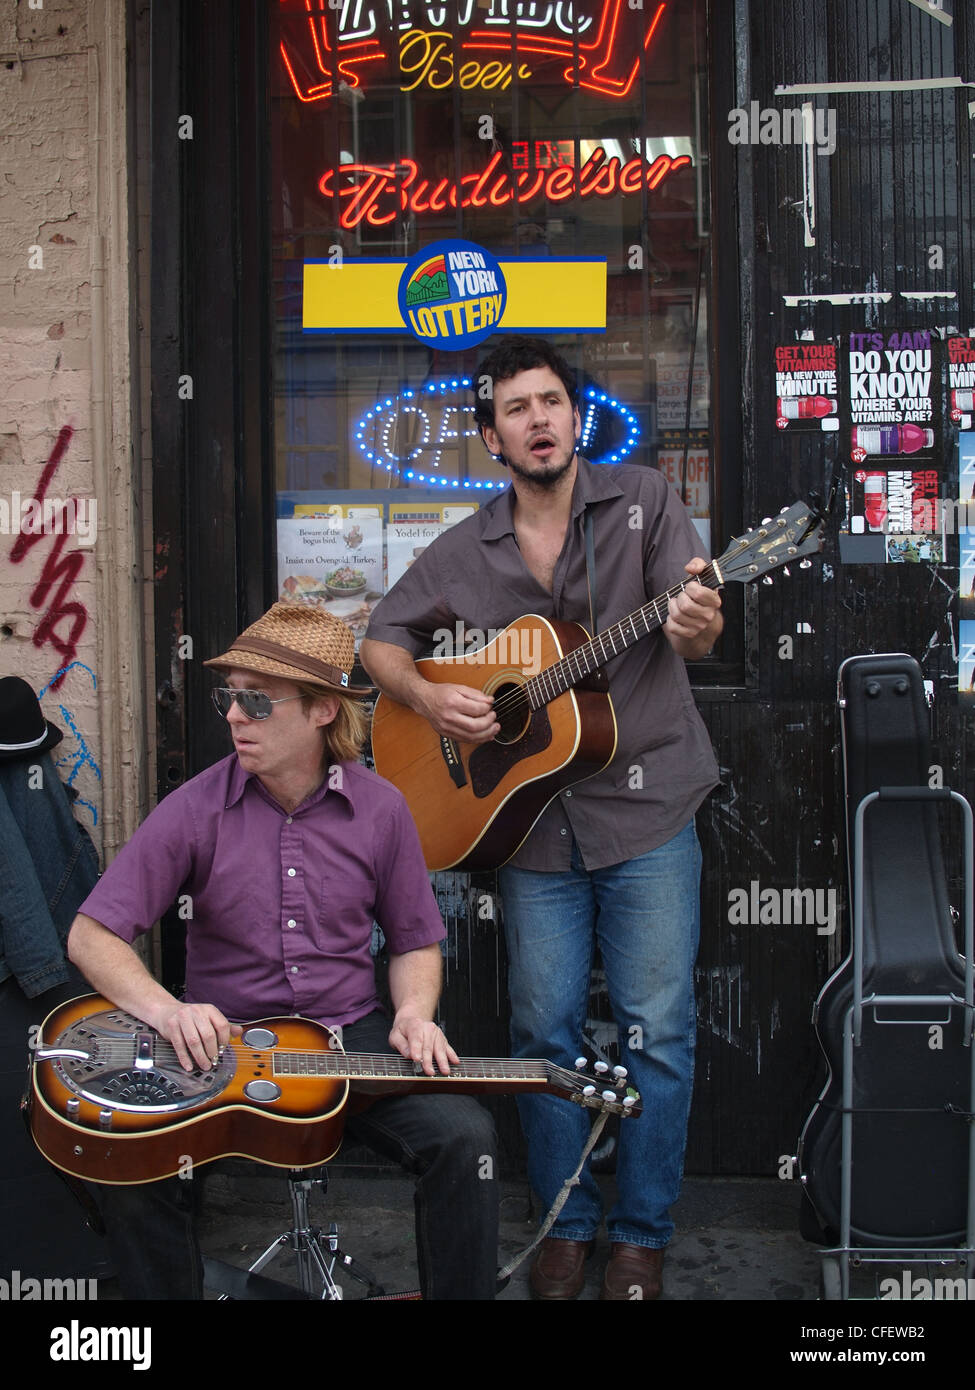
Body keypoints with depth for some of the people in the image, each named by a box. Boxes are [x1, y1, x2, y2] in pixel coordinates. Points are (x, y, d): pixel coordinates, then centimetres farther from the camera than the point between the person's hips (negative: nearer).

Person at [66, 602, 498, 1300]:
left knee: (463, 1135, -24)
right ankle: (174, 1288, 1)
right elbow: (93, 934, -4)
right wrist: (166, 1010, -21)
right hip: (220, 1044, -1)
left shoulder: (381, 809, -1)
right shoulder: (196, 809, -6)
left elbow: (415, 944, 10)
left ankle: (460, 1290, -1)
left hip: (353, 1037, 1)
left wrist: (413, 1015, -11)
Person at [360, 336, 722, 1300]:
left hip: (646, 813, -2)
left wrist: (698, 625, -37)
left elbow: (690, 633, -12)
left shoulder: (643, 501, -1)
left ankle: (642, 1235, 16)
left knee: (657, 1032, 0)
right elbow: (381, 639, 14)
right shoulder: (465, 551, 7)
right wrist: (428, 698, -7)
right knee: (544, 1031, 8)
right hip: (530, 821, 2)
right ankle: (568, 1226, 24)